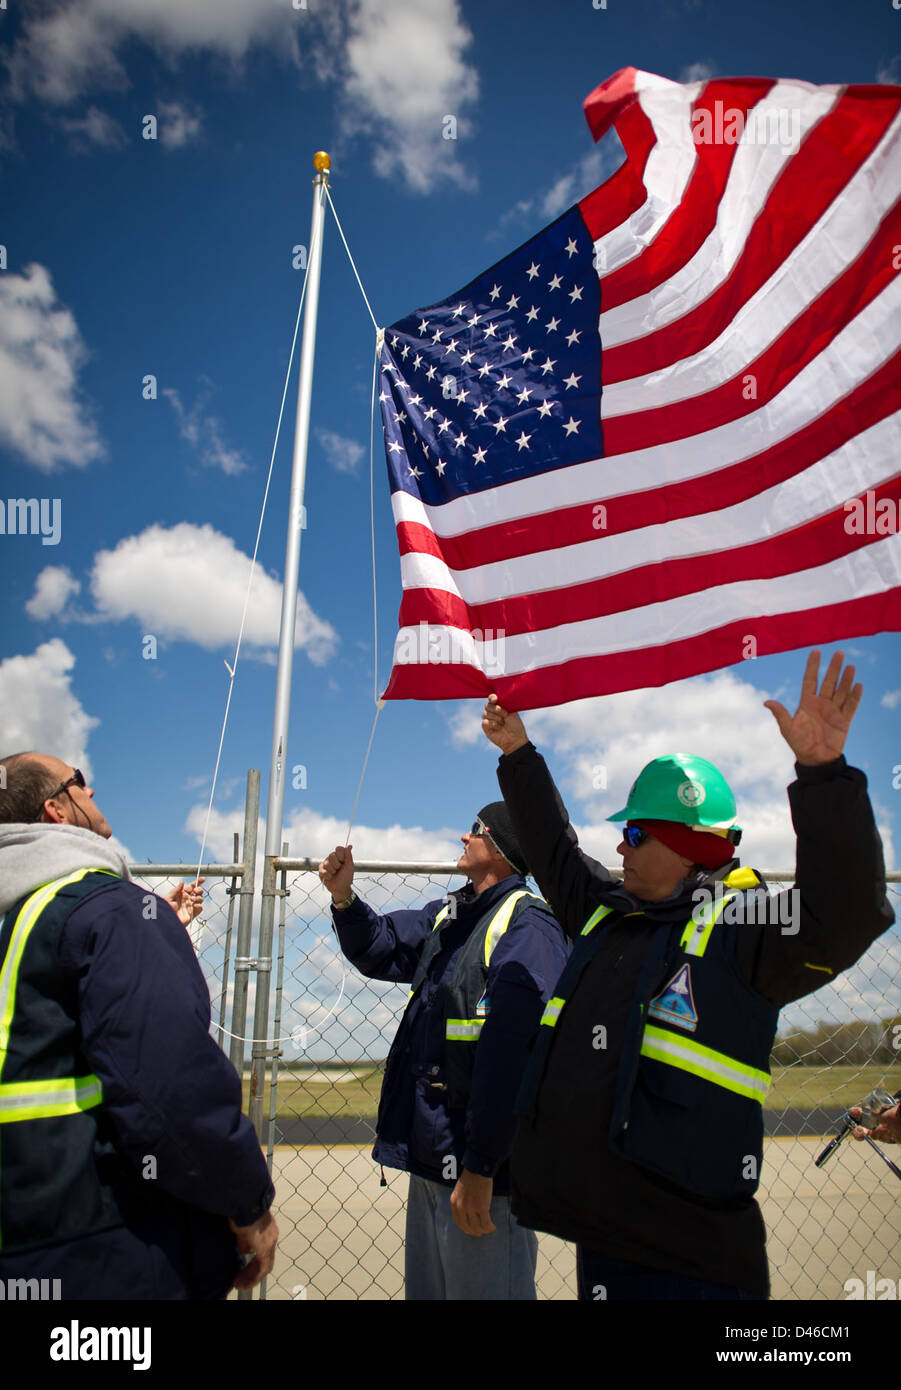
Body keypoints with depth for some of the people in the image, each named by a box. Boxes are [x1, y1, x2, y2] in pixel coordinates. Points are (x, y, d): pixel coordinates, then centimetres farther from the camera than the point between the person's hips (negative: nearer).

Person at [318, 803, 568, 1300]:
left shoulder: (528, 929, -18)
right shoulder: (447, 916, 11)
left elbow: (513, 1055, -24)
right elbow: (381, 950, 23)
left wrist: (480, 1167, -24)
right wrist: (344, 898, 4)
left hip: (480, 1166, -9)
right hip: (430, 1161, 9)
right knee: (426, 1287, 22)